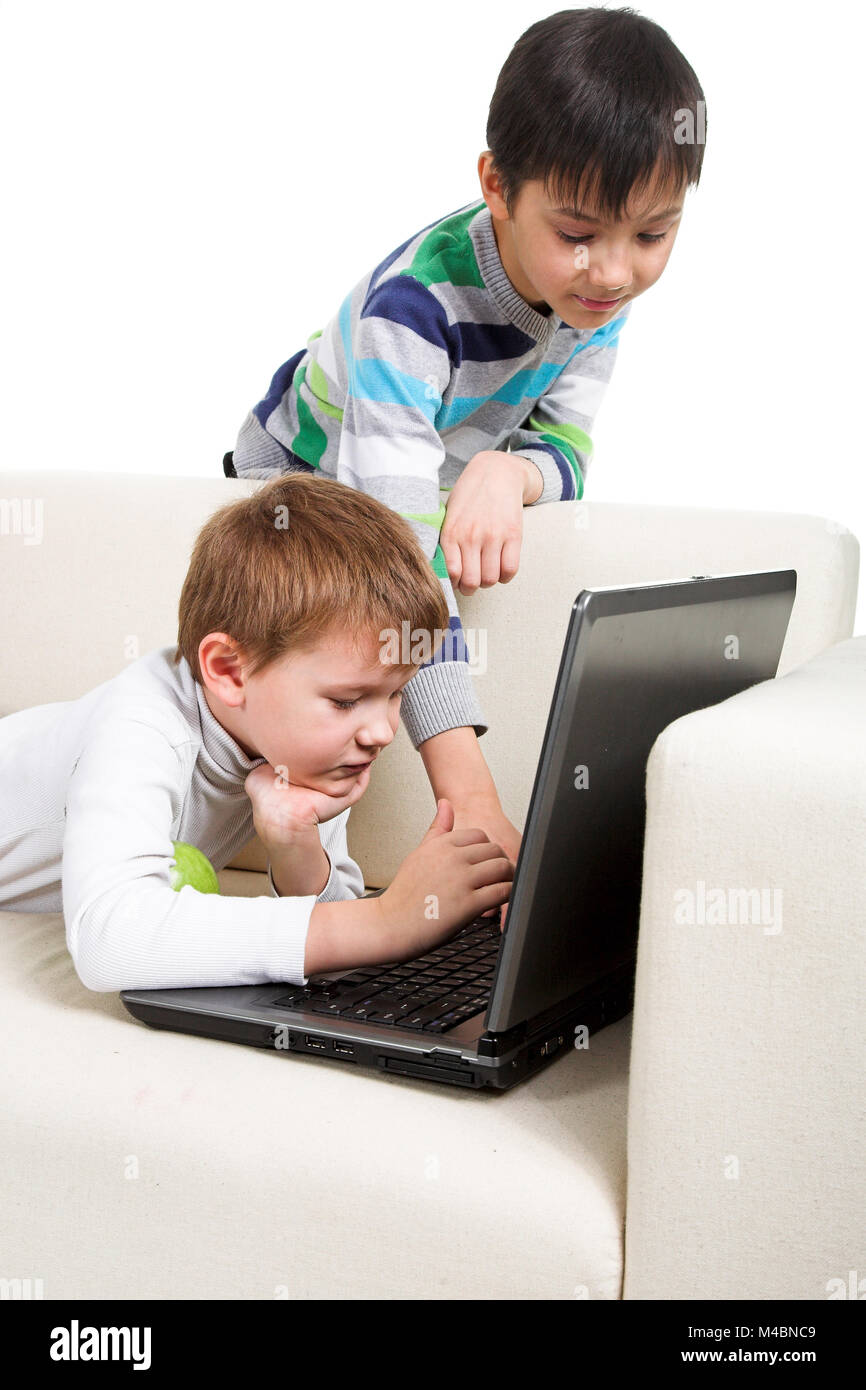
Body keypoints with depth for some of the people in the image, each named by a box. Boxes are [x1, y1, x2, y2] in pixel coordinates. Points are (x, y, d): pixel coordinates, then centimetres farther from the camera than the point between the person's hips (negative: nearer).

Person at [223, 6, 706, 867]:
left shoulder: (595, 289, -23)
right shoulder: (413, 307, -43)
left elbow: (561, 449, -16)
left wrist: (509, 472, -44)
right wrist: (468, 795, -57)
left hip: (450, 477, 7)